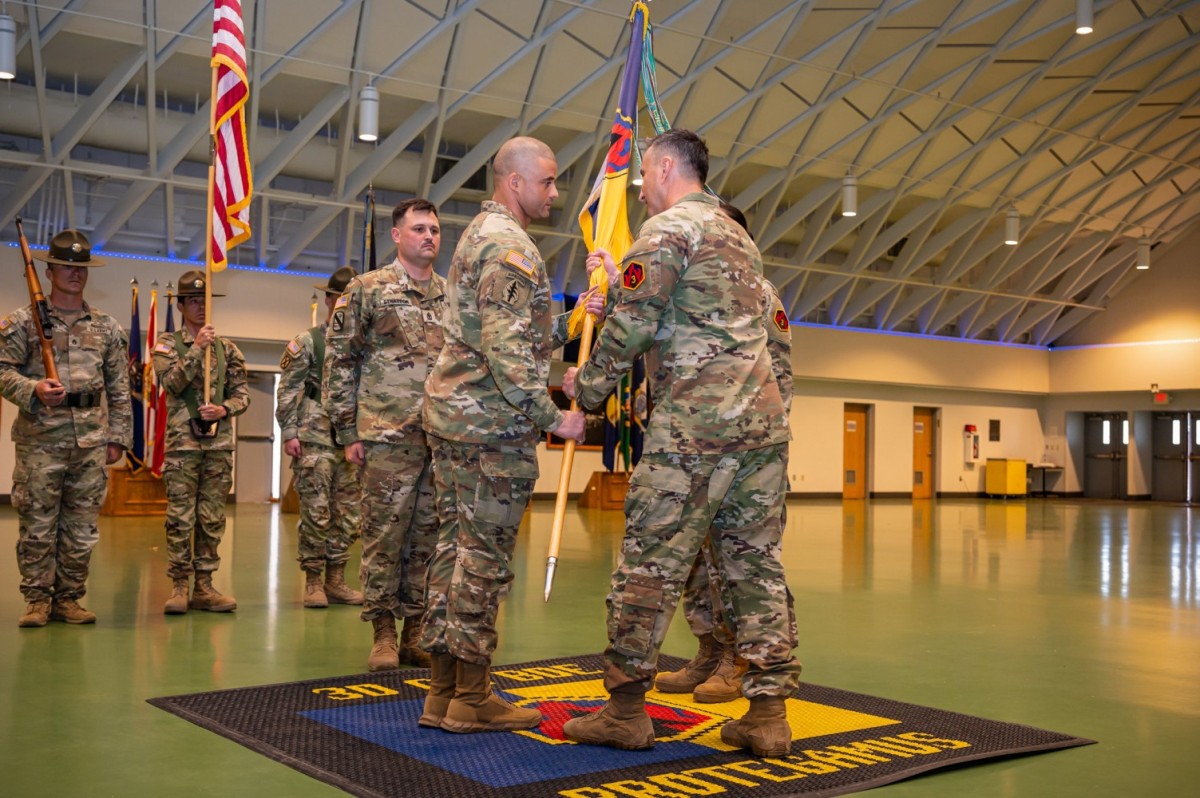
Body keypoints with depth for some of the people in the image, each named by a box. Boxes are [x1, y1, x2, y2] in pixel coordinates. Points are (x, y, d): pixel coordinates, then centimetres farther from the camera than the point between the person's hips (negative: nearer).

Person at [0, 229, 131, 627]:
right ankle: (37, 600, 10)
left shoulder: (107, 327, 12)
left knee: (82, 527, 6)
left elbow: (119, 388, 13)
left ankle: (68, 599, 16)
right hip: (40, 440, -3)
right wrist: (33, 390, -19)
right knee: (37, 523, 0)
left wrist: (117, 437, 8)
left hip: (92, 441, 3)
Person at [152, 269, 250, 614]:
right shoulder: (167, 344, 4)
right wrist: (197, 349, -19)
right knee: (180, 519, -3)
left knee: (212, 520, 5)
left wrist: (224, 409, -9)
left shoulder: (227, 348, 13)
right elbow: (171, 383, -12)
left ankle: (204, 587, 12)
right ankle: (179, 587, 5)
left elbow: (242, 394, 11)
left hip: (219, 444, 3)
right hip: (182, 443, -3)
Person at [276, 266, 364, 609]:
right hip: (315, 439, -4)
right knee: (316, 512, -2)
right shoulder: (306, 342, 2)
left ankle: (335, 580, 15)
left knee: (348, 513, 6)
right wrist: (289, 433, -9)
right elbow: (287, 391, -1)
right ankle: (313, 581, 7)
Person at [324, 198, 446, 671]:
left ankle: (416, 631, 17)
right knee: (384, 536, -1)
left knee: (428, 538, 8)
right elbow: (340, 363, 1)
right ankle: (383, 633, 9)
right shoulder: (367, 290, 3)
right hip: (390, 436, -4)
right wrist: (348, 432, -3)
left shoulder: (453, 296, 15)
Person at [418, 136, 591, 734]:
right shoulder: (510, 245, -13)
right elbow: (508, 349, -22)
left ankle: (443, 693, 16)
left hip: (452, 413, 10)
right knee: (485, 555, -4)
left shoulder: (479, 233, 20)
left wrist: (571, 320, 11)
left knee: (456, 546, 11)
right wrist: (553, 417, -18)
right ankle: (472, 700, 4)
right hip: (494, 421, -10)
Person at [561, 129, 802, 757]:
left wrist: (588, 386, 5)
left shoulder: (668, 228, -2)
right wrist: (618, 278, 37)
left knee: (651, 562, -2)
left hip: (694, 422, -8)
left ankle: (625, 710, 5)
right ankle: (768, 714, 8)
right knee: (756, 562, 8)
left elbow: (633, 324, -9)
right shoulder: (739, 238, 25)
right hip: (763, 420, 8)